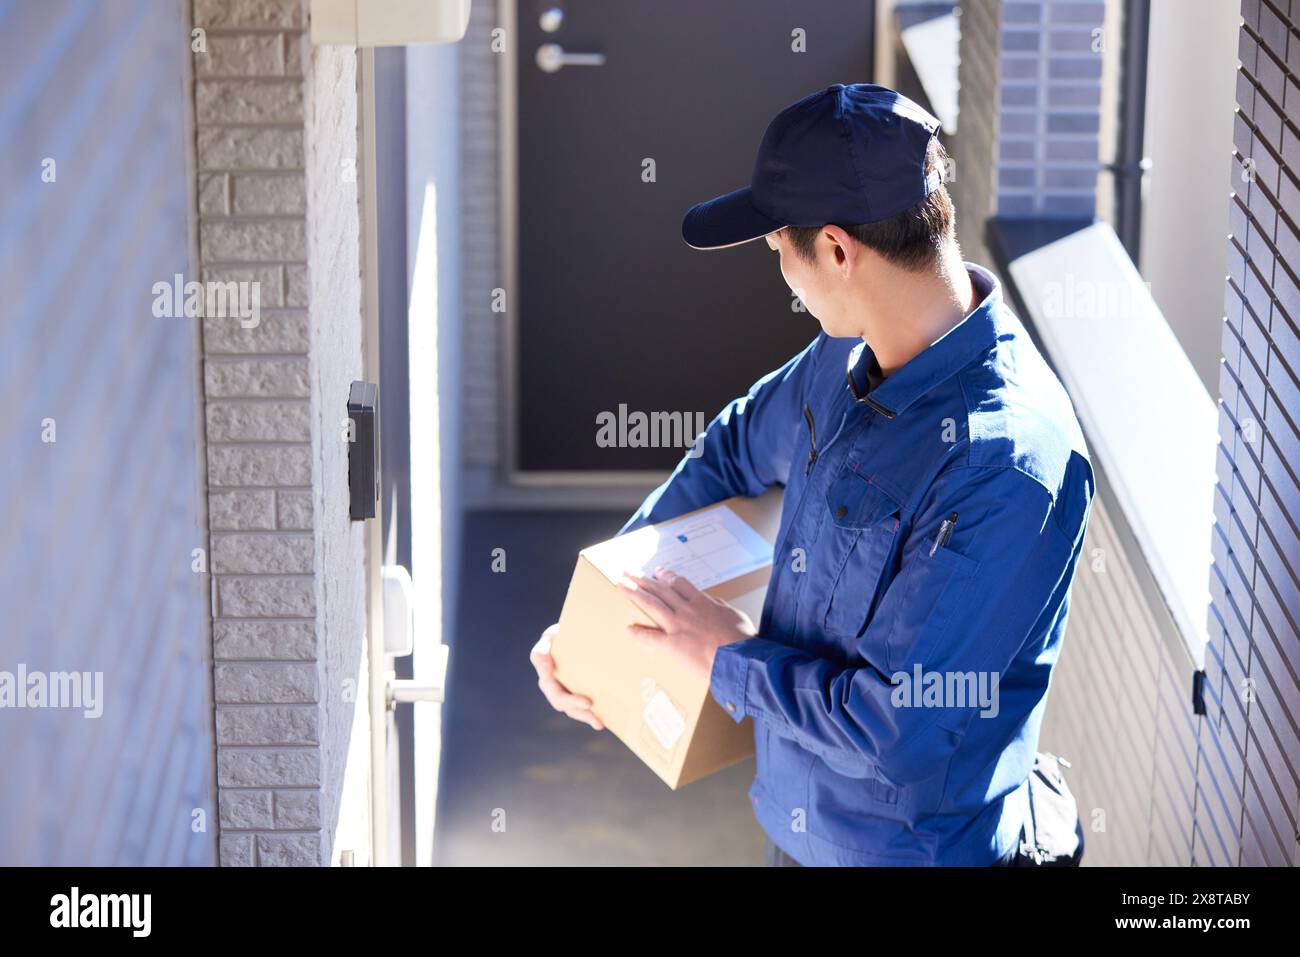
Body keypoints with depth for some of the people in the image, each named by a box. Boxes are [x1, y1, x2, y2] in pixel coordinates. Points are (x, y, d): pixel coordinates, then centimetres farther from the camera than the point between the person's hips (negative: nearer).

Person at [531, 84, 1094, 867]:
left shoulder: (1008, 466, -31)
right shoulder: (849, 361, -5)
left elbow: (894, 728, -30)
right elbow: (736, 450, 15)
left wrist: (729, 656, -14)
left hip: (917, 846, -7)